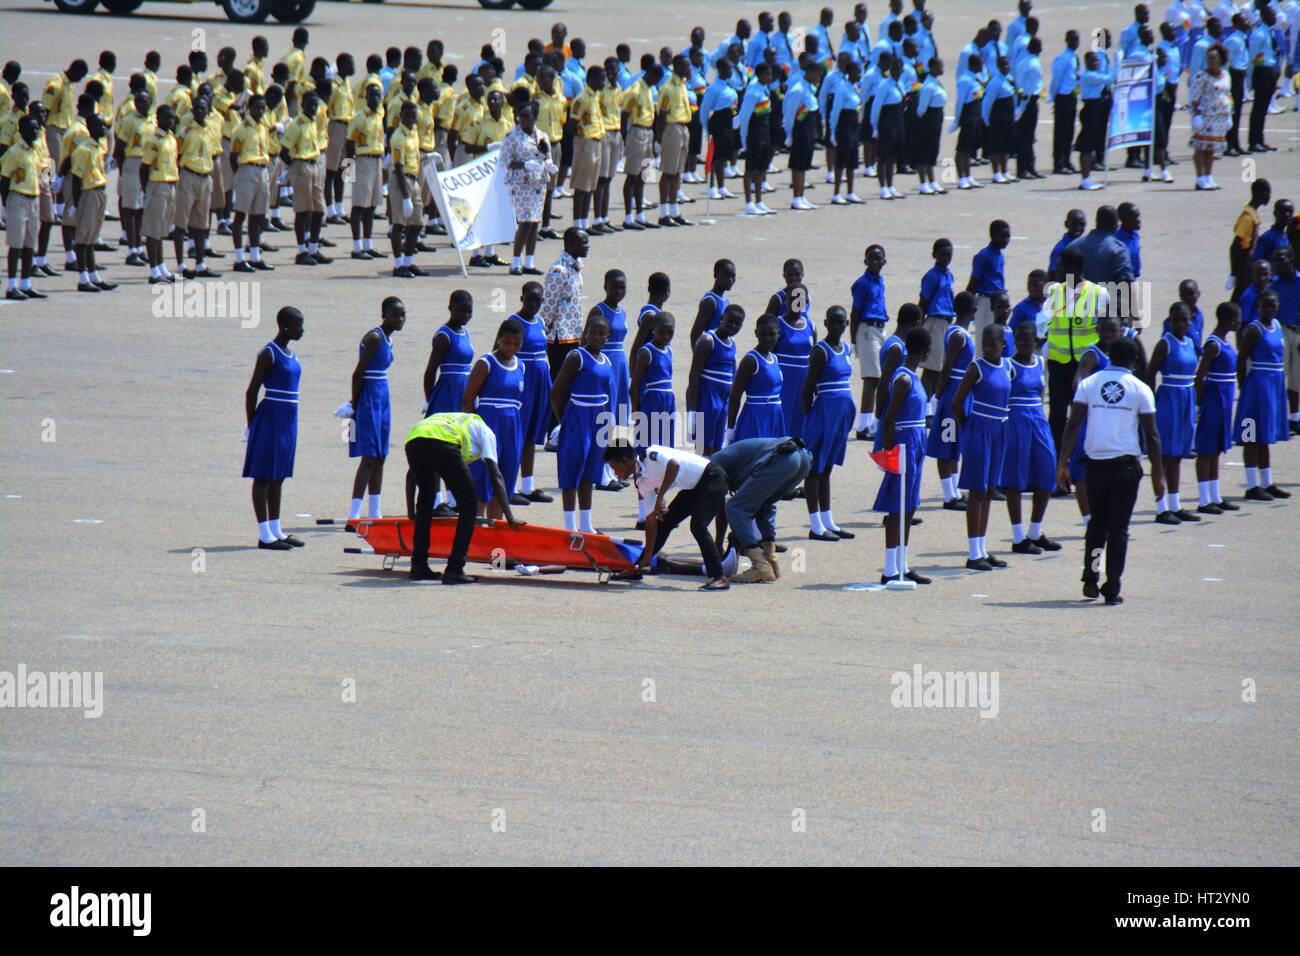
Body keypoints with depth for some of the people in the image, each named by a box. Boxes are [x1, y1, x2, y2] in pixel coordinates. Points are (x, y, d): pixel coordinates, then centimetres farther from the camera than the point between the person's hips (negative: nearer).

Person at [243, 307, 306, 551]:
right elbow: (252, 391, -11)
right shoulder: (269, 354, -13)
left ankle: (276, 531, 17)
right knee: (264, 476, -4)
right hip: (271, 418, -9)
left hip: (288, 420, 9)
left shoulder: (289, 353, 13)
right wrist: (252, 426, -10)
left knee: (278, 476, 12)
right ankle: (265, 535, -3)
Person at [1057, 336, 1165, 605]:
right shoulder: (1140, 389, 0)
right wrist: (1158, 475, 6)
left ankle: (1090, 579, 12)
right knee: (1118, 527, 4)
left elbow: (1073, 425, -4)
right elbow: (1151, 435, 0)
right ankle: (1112, 589, 1)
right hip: (1126, 466, -2)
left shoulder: (1089, 384, 3)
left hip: (1095, 464, 2)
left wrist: (1062, 463, -2)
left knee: (1097, 522, 19)